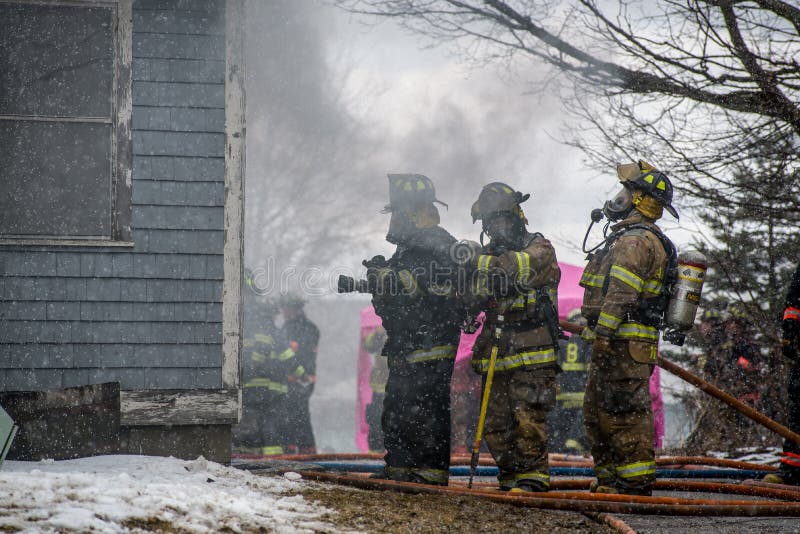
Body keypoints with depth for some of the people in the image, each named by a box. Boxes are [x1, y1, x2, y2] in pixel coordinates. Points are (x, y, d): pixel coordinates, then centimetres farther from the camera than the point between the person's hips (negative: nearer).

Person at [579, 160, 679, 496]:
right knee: (596, 410, 15)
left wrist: (603, 333, -23)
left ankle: (636, 483, -9)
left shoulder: (635, 239, -13)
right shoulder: (649, 241, 22)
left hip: (624, 342, -11)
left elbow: (621, 292, -21)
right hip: (629, 344, 11)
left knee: (624, 412, -10)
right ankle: (609, 479, 20)